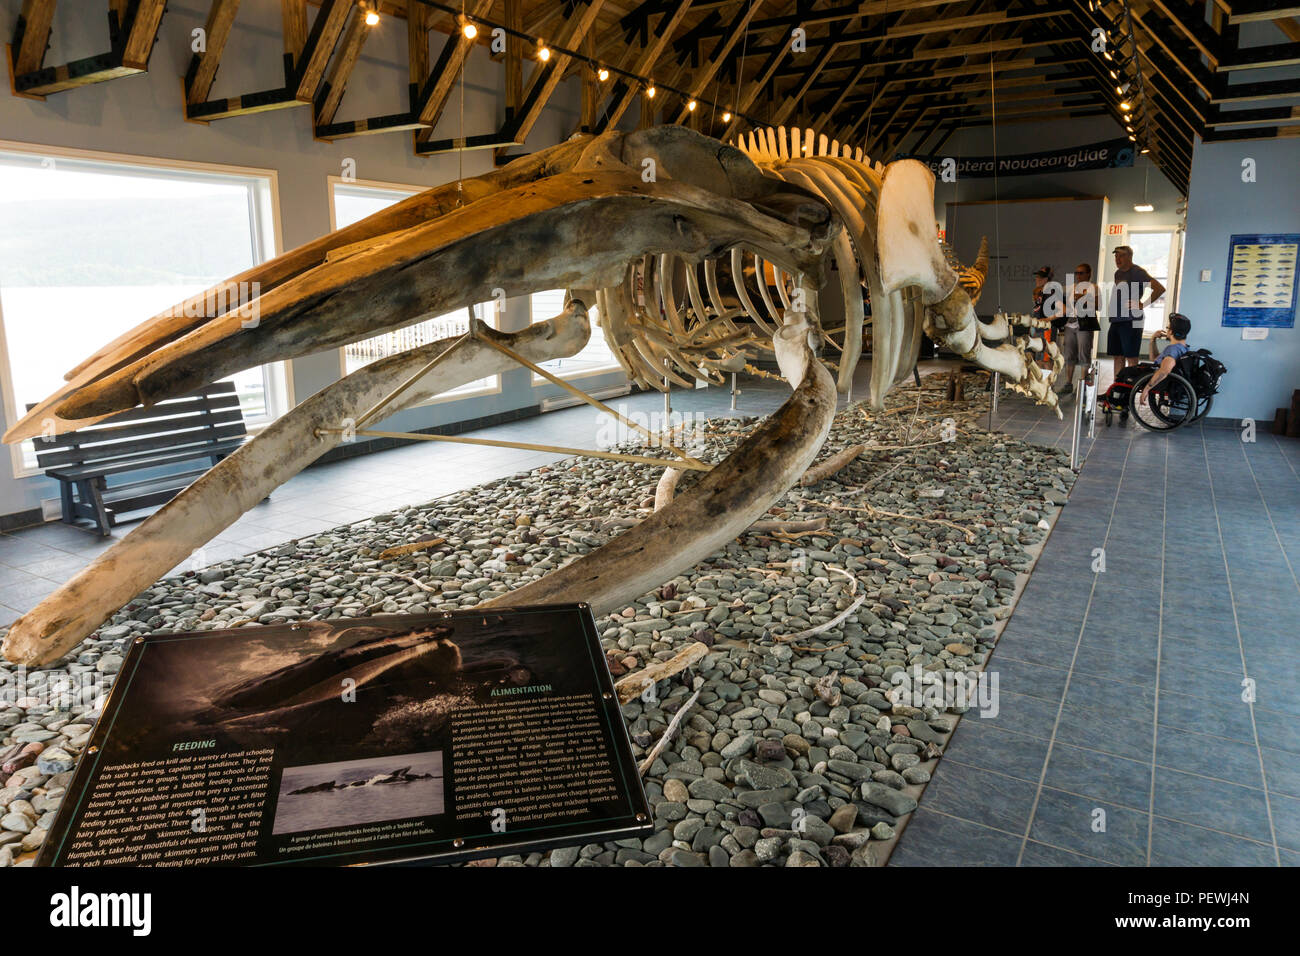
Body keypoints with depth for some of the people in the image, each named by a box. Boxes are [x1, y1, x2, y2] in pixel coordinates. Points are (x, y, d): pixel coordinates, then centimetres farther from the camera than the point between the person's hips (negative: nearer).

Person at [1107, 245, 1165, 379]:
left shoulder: (1137, 272, -7)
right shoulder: (1118, 273, 17)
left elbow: (1160, 289, -14)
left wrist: (1142, 305, -15)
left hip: (1131, 321, -8)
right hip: (1116, 321, 8)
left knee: (1131, 358, -8)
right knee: (1118, 357, 10)